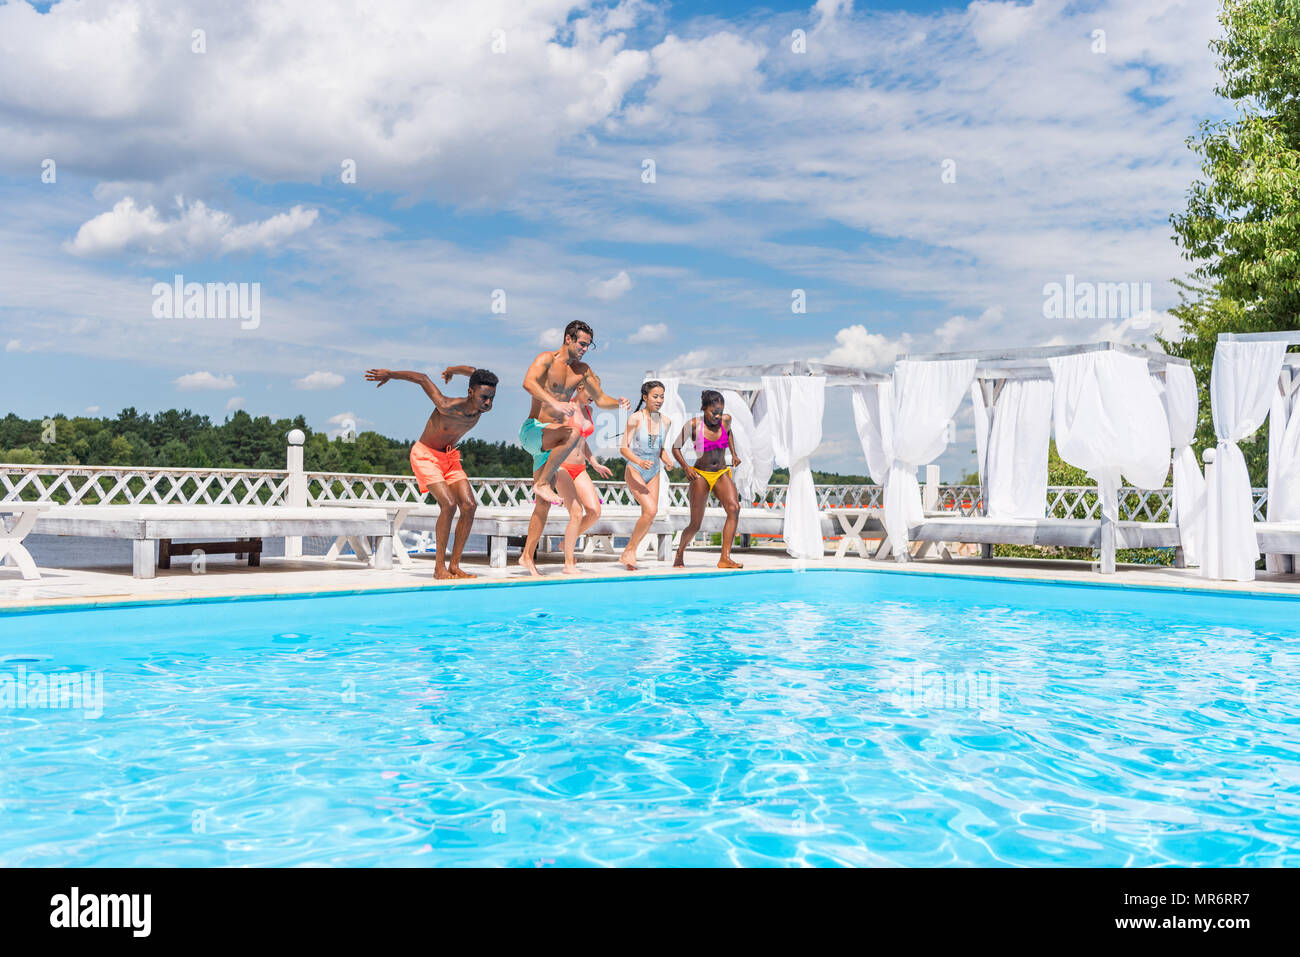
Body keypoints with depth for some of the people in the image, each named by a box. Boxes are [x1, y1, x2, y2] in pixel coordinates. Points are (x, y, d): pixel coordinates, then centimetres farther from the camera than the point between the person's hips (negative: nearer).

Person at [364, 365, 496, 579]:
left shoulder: (485, 408, -14)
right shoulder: (447, 407, -31)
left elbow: (473, 371, 5)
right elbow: (422, 379, -18)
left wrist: (453, 370, 23)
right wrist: (390, 374, -4)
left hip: (449, 457, 7)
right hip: (425, 455, -6)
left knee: (469, 505, -11)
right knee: (448, 505, -23)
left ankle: (454, 565, -5)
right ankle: (439, 567, -15)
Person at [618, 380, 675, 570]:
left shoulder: (665, 421, 3)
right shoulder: (635, 418, -12)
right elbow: (623, 448, -12)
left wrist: (667, 460, -4)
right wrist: (639, 461, -28)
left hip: (654, 474, 6)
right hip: (634, 471, -6)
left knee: (649, 517, -1)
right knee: (650, 510, -22)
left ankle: (626, 554, 15)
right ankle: (631, 549, -5)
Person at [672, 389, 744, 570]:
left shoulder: (726, 420, -1)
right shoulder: (693, 425, -11)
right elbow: (676, 448, -1)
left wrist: (734, 454, 14)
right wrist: (686, 468, -14)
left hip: (722, 474, 3)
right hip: (701, 475, -3)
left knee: (734, 509, -23)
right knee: (695, 525, -4)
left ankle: (725, 558, -24)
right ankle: (680, 555, 24)